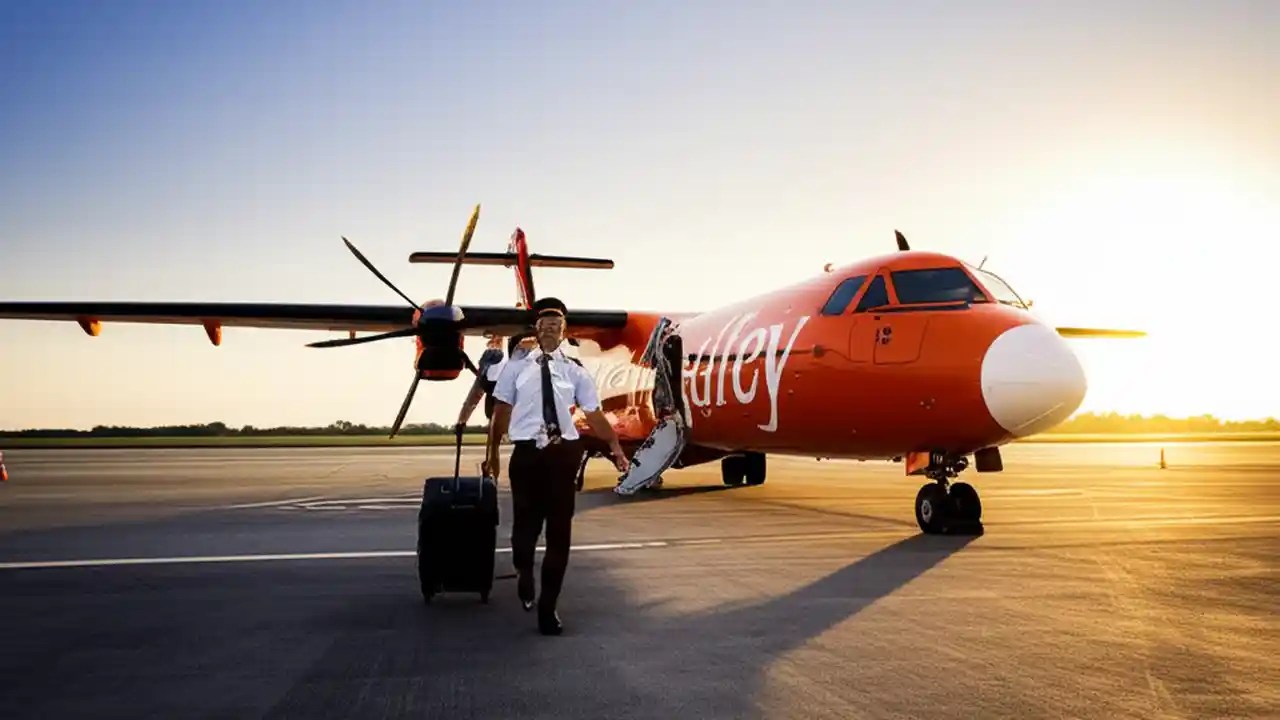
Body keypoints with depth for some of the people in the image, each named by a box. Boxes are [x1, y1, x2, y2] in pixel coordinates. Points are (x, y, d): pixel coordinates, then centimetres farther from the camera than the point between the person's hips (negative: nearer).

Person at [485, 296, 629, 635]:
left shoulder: (575, 371, 5)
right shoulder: (516, 367, 5)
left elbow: (594, 415, 4)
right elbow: (501, 412, 8)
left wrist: (616, 448, -6)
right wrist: (492, 454, 8)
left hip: (563, 453, 1)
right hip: (527, 452, -1)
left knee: (560, 530, 5)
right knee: (526, 523, 5)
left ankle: (548, 606, 20)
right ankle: (524, 576, 40)